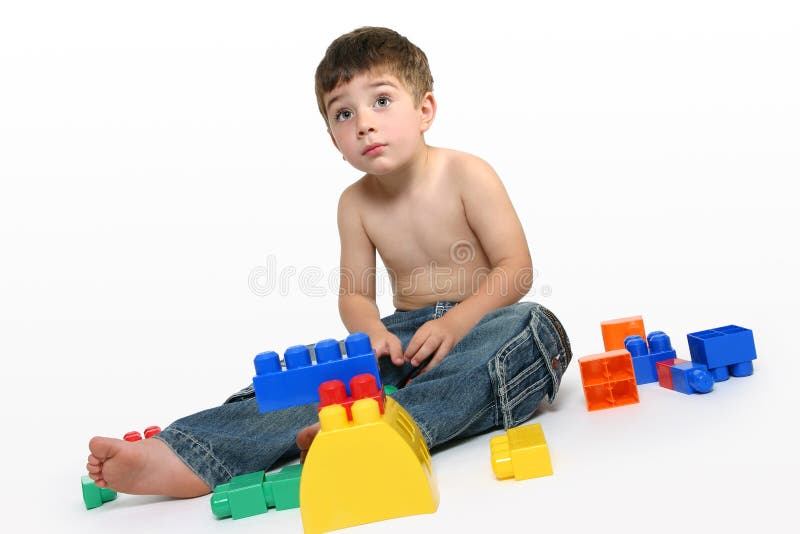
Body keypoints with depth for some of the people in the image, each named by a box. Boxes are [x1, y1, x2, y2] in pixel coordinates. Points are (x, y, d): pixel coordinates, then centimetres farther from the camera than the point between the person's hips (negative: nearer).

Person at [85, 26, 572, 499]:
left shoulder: (467, 175, -9)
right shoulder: (356, 202, 3)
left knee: (529, 326, -37)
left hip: (476, 325, -3)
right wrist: (373, 332, -19)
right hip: (407, 331, 3)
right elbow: (355, 295, 5)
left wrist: (454, 323, -28)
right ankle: (189, 457, -38)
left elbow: (516, 269, -13)